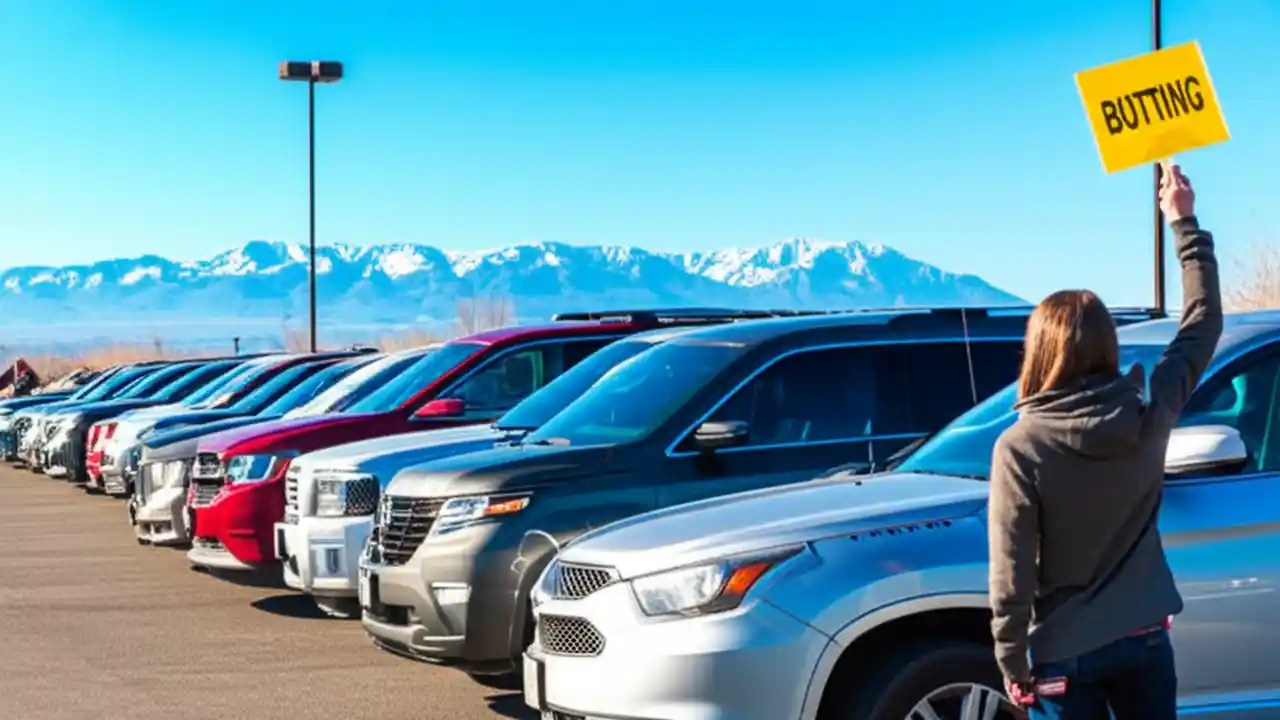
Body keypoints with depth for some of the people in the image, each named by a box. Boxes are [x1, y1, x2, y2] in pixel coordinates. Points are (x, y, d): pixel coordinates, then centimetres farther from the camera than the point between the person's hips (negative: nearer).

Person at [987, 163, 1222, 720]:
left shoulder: (1020, 447, -16)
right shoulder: (1147, 414, -5)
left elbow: (1012, 569, -14)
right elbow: (1204, 321, 11)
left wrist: (1011, 660, -3)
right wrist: (1185, 224, 18)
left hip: (1066, 651, -4)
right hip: (1145, 637, 4)